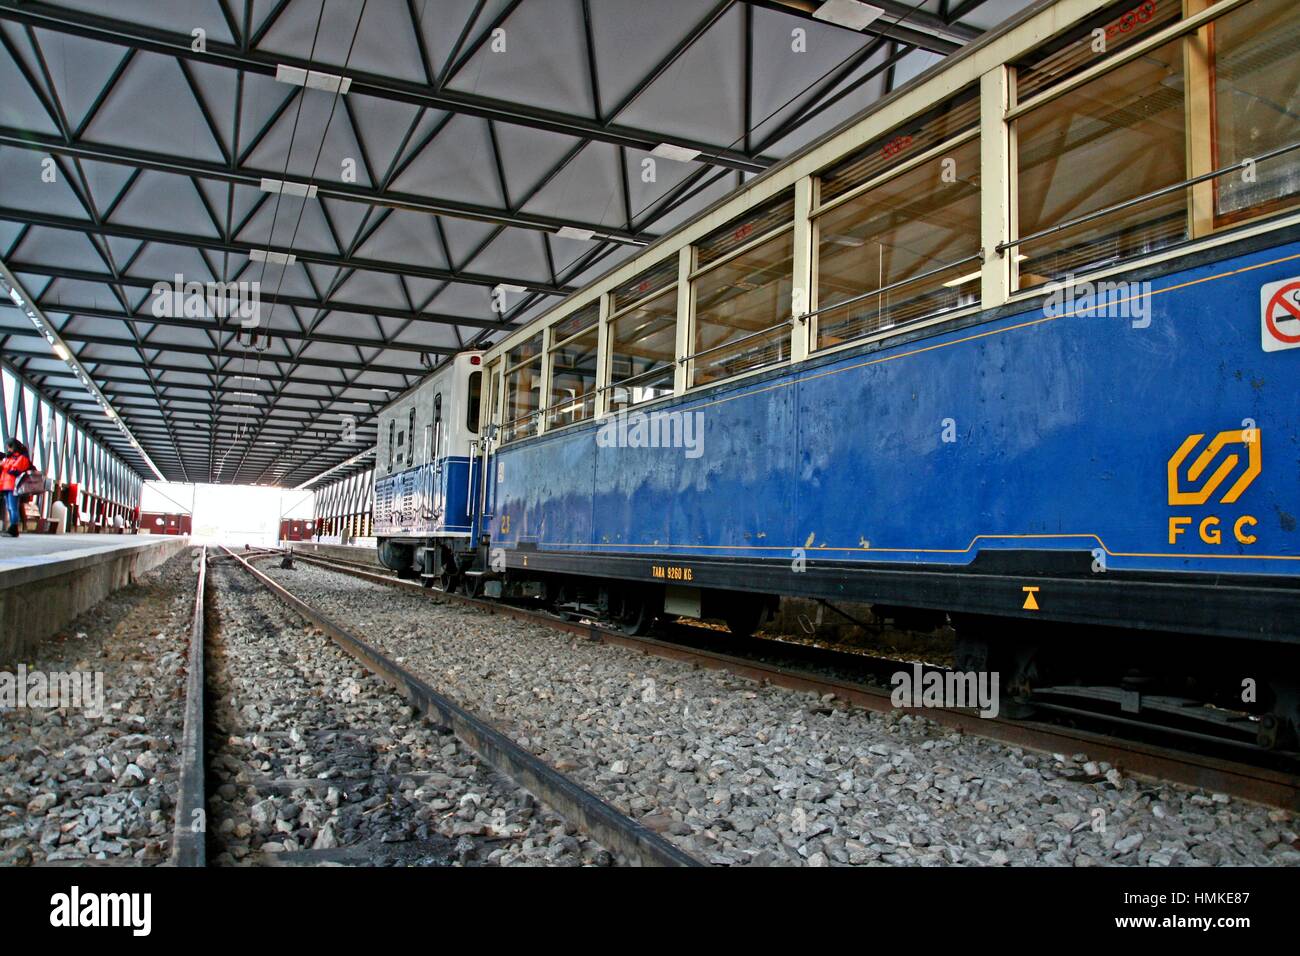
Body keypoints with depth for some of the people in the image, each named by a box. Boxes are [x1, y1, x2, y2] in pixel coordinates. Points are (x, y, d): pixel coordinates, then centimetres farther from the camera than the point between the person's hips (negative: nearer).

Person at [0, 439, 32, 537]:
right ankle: (13, 530, 12)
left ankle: (13, 530, -16)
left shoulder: (22, 458, -4)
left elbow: (15, 471, -13)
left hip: (13, 486, -9)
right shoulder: (8, 458, 23)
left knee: (13, 508, -13)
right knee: (9, 508, 9)